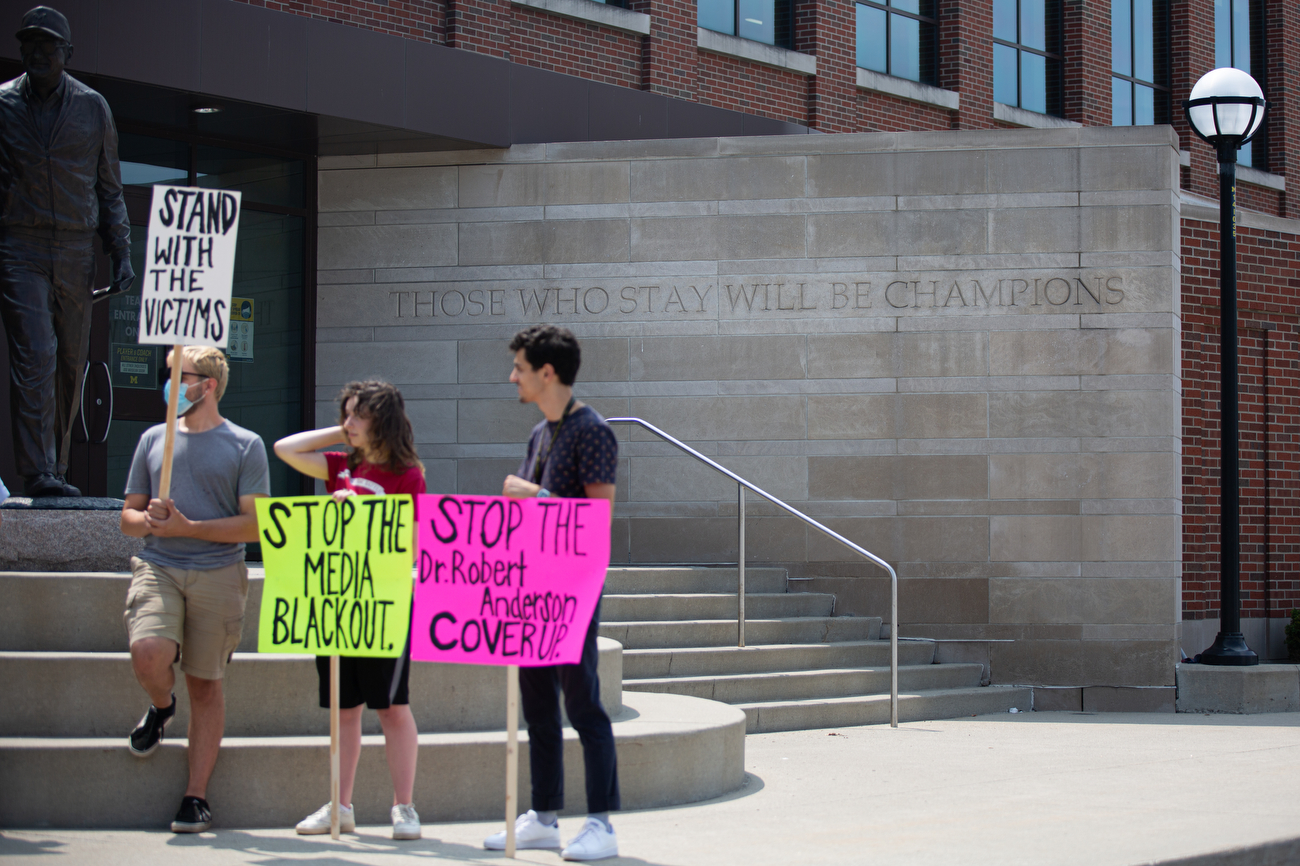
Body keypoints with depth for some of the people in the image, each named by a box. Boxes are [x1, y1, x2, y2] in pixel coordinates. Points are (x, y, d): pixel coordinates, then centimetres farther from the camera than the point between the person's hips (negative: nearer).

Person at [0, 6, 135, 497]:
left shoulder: (93, 107, 8)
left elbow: (109, 188, 14)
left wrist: (121, 253, 5)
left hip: (77, 252, 3)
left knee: (71, 364, 6)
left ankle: (55, 467, 17)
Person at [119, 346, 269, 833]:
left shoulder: (245, 446, 4)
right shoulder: (154, 440, 14)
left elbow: (254, 524, -3)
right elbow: (129, 515, 18)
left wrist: (187, 527, -12)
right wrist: (148, 521, -6)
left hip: (218, 574, -2)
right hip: (157, 568, 2)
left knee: (205, 683, 2)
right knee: (148, 654, -24)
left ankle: (196, 797, 10)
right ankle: (161, 707, 12)